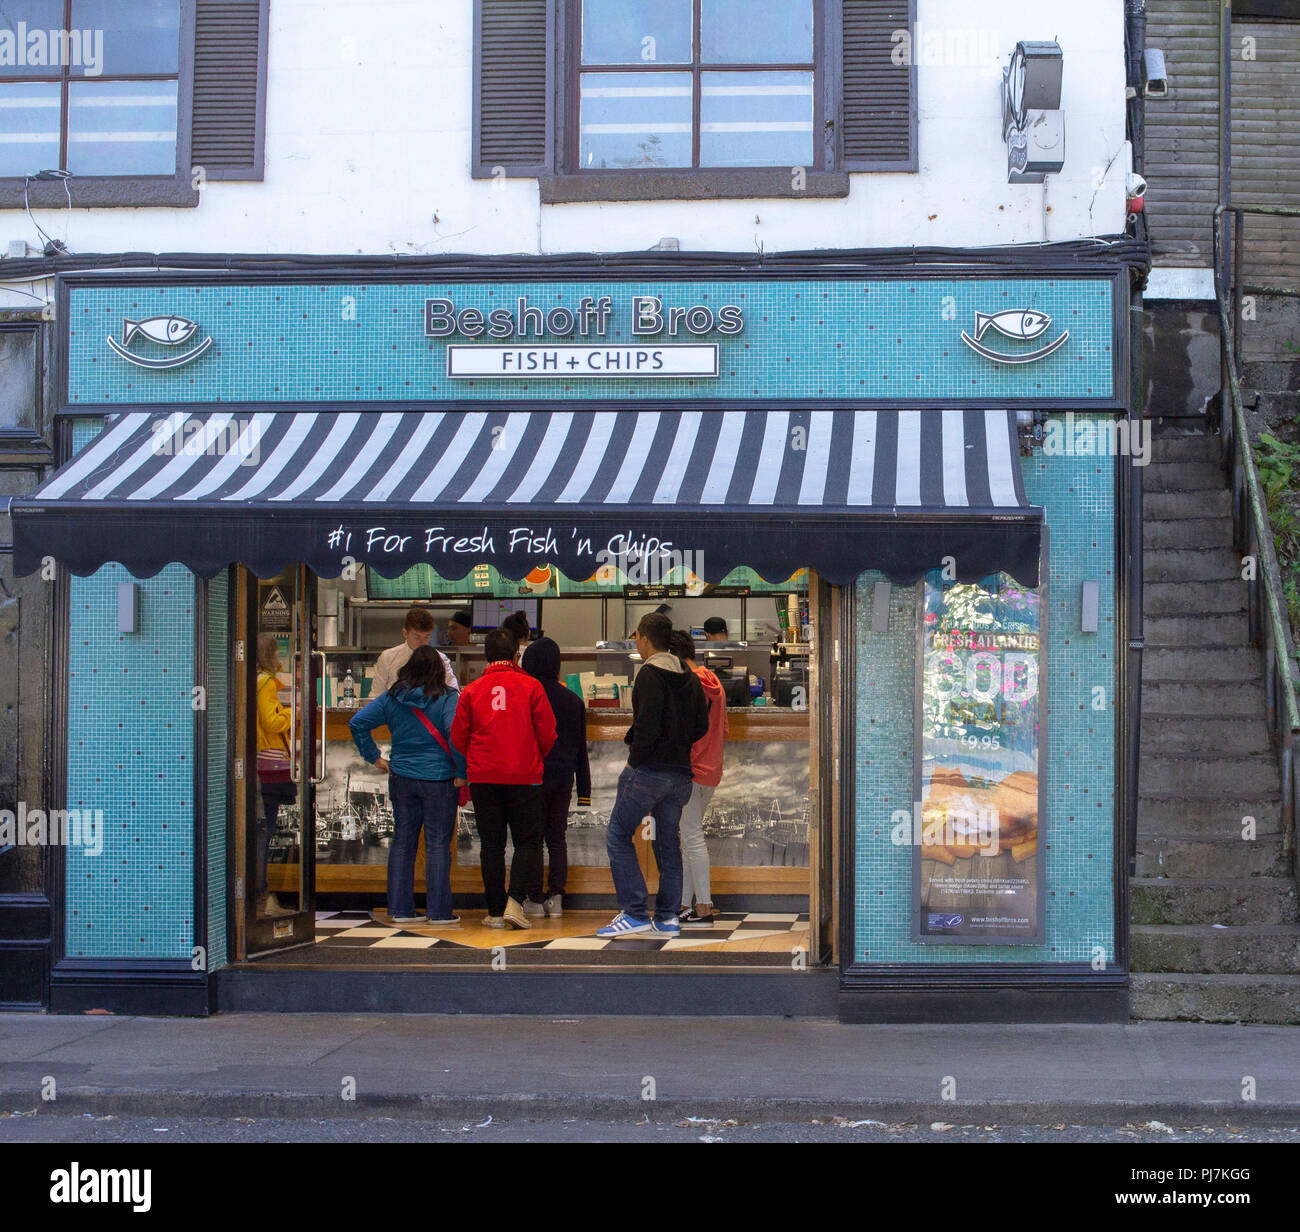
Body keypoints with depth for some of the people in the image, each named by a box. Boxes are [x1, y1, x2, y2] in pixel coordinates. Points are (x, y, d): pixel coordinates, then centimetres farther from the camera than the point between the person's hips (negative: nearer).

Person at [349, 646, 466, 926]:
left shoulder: (392, 697, 3)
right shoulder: (447, 698, -9)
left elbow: (358, 722, 1)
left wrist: (374, 757, 7)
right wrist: (461, 772, -12)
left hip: (401, 777, 4)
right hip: (438, 779, -4)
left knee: (402, 841, 12)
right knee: (438, 843, 2)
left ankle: (400, 908, 15)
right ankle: (438, 911, 4)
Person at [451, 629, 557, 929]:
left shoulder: (471, 691, 3)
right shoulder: (531, 687, -1)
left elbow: (458, 738, 7)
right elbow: (547, 735, -1)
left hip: (483, 778, 2)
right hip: (524, 777, -2)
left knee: (491, 845, 8)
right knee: (527, 841, 7)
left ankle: (495, 912, 8)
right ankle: (515, 900, -11)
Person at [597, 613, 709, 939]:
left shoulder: (649, 675, -12)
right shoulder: (689, 677, 12)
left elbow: (647, 727, -19)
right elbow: (702, 725, 12)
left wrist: (635, 758, -7)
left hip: (648, 772, -7)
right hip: (681, 773, 7)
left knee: (618, 836, 1)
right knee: (667, 842, 13)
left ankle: (635, 913, -6)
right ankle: (667, 918, 12)